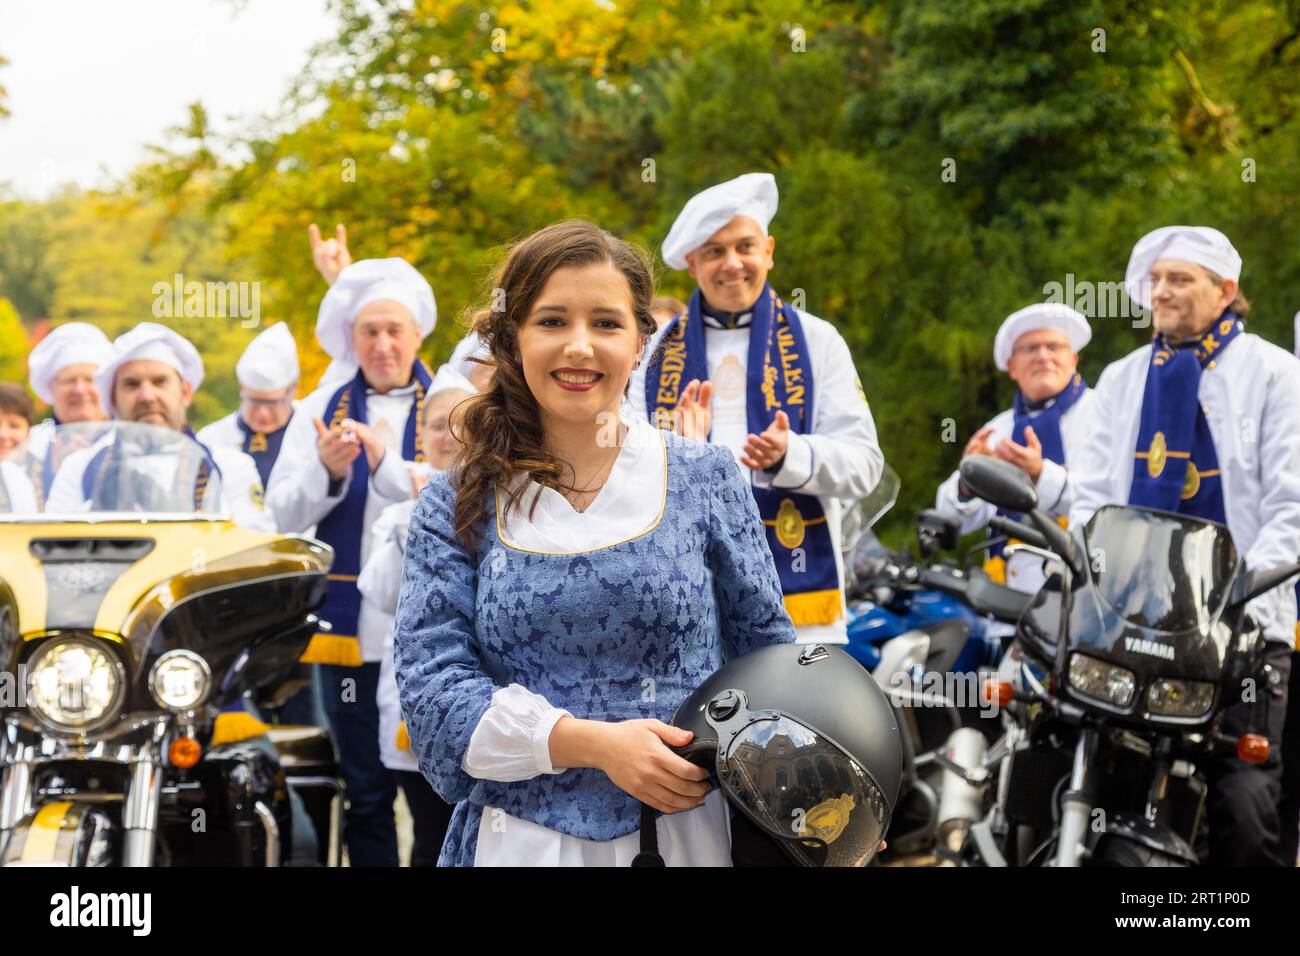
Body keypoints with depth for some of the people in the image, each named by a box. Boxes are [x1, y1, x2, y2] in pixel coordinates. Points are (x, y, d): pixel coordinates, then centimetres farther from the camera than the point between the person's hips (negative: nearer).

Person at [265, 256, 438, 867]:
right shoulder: (321, 410, 10)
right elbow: (285, 513, 2)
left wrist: (387, 464, -25)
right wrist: (327, 470, -17)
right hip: (351, 628, 2)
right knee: (366, 793, 10)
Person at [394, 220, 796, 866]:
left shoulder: (704, 478, 2)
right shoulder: (455, 504, 1)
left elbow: (768, 649, 7)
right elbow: (429, 681, -8)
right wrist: (593, 743, -19)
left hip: (690, 831, 1)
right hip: (519, 841, 0)